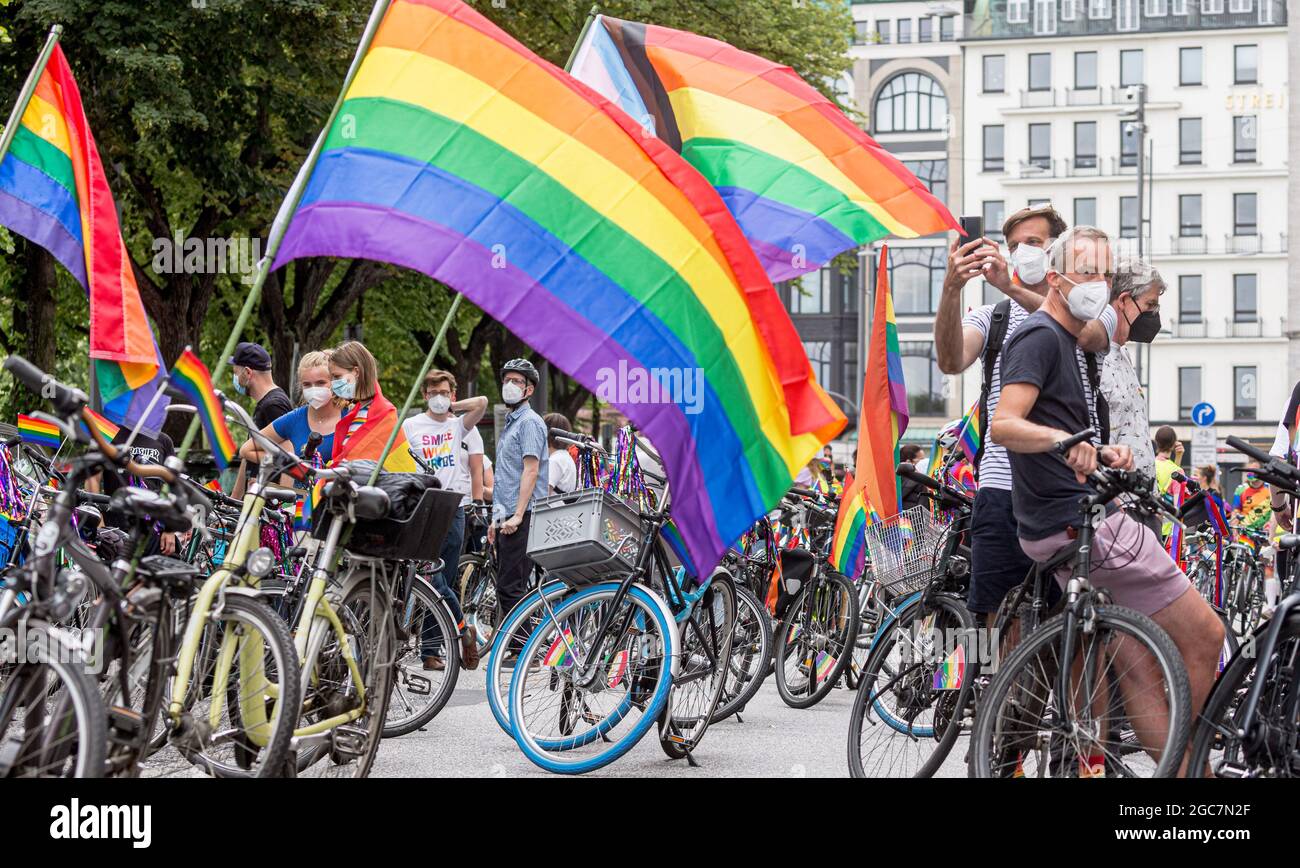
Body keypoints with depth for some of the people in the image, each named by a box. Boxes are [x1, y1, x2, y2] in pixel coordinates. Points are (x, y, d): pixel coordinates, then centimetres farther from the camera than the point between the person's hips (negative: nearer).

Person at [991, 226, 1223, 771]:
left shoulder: (1063, 340, 22)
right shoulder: (1041, 336, -11)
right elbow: (1004, 425, -25)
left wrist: (1098, 454, 19)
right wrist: (1065, 440, -41)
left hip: (1059, 530, 10)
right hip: (1083, 525, -10)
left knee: (1138, 667, 8)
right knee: (1205, 636, -6)